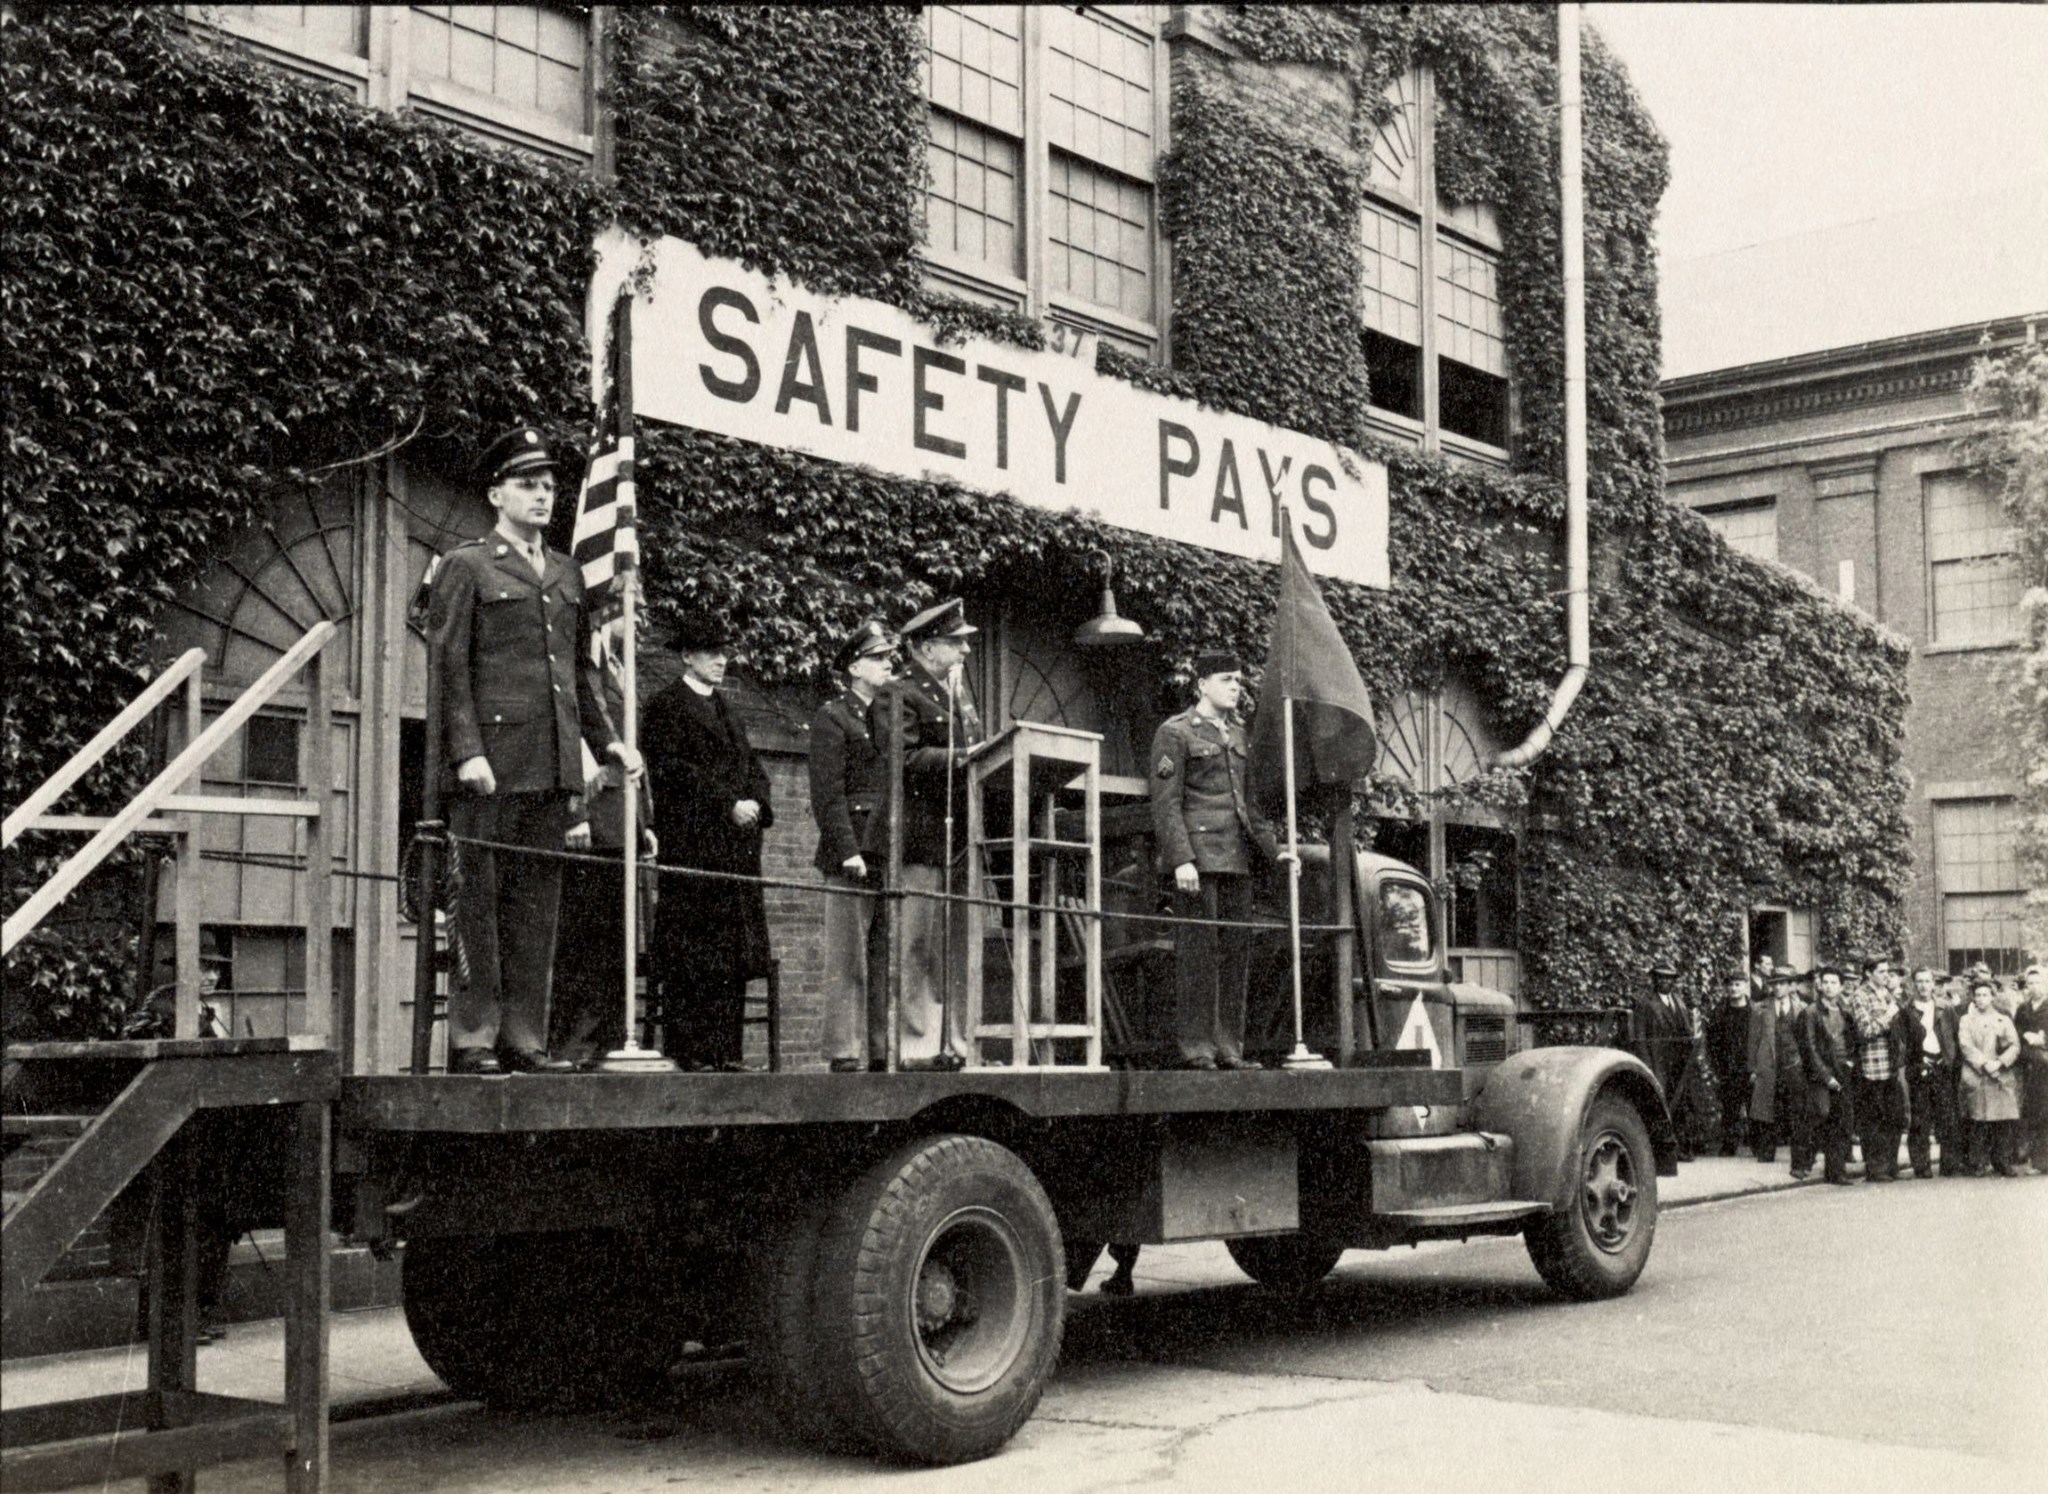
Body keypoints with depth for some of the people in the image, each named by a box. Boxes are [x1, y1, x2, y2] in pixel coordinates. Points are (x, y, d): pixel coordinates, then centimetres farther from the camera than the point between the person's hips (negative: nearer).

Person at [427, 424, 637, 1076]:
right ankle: (472, 1039, 1)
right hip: (492, 763, -6)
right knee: (480, 897, -3)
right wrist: (466, 751, -14)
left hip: (552, 765, 6)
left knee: (538, 899, 6)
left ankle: (524, 1038, 11)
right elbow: (447, 667, -5)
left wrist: (607, 739, 14)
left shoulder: (566, 574, 20)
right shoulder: (466, 568, 2)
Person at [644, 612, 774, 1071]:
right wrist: (728, 804, -15)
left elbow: (753, 767, 21)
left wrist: (757, 803, 0)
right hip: (691, 849, -8)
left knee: (735, 955, 6)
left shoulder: (725, 710, 23)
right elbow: (671, 768, -12)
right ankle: (686, 1051, -6)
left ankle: (726, 1051, 10)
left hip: (737, 850, 8)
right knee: (690, 959, -8)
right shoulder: (666, 707, -1)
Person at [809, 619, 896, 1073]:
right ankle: (846, 1056, -3)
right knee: (849, 964, -5)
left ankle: (882, 1053, 8)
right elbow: (828, 793, -8)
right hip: (854, 860, -6)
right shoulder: (833, 718, 0)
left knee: (888, 963, 5)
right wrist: (849, 851, -17)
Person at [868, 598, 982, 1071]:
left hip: (960, 837, 8)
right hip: (919, 838, -8)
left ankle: (956, 1044, 15)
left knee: (959, 948, 9)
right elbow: (904, 759, -17)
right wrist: (960, 758, -22)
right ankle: (915, 1047, -3)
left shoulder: (959, 691, 22)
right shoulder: (896, 696, -5)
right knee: (917, 947, -6)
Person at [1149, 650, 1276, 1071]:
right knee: (1198, 949, -7)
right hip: (1197, 857, -7)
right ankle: (1194, 1048, -5)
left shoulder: (1238, 736, 20)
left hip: (1237, 861, 7)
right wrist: (1181, 860, -18)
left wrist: (1275, 850, 11)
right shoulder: (1174, 733, -2)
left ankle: (1228, 1047, 10)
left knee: (1237, 949, 5)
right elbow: (1165, 803, -9)